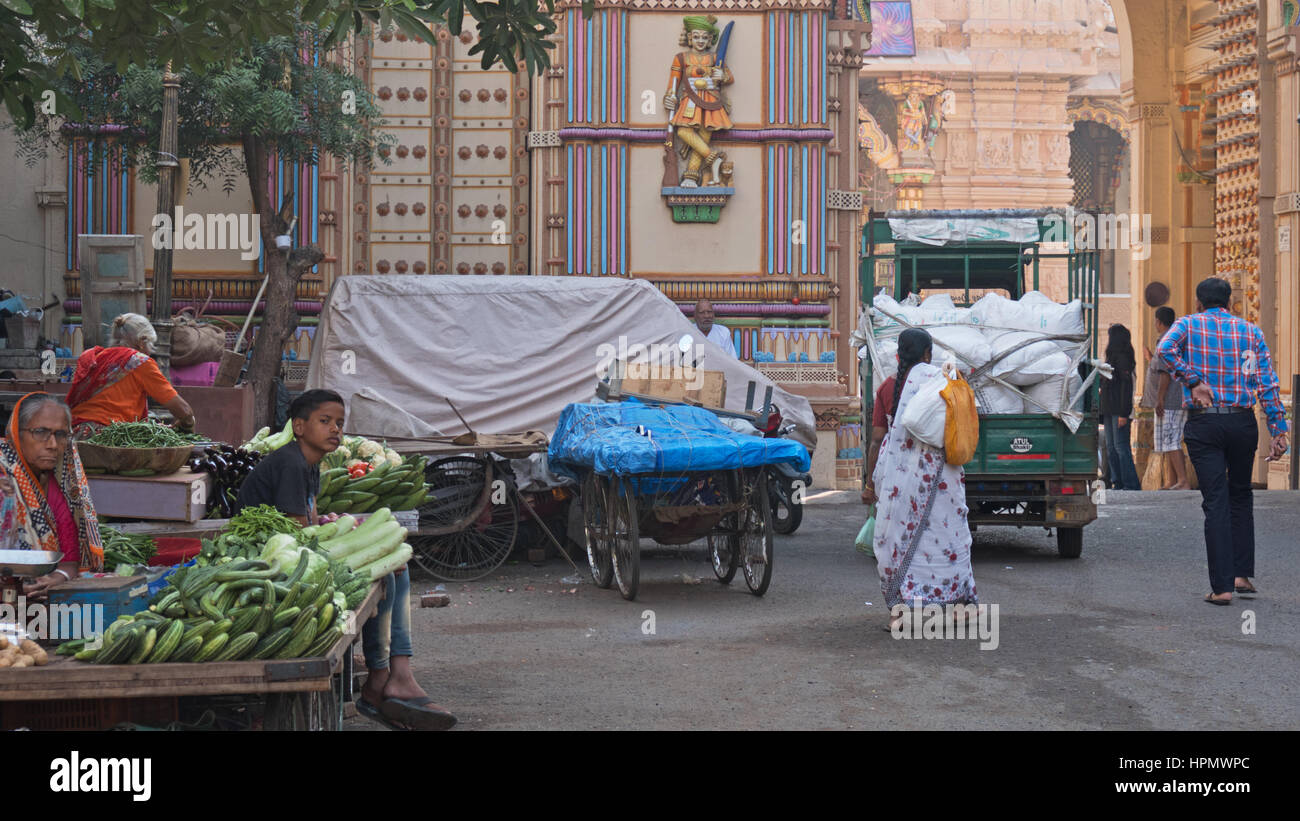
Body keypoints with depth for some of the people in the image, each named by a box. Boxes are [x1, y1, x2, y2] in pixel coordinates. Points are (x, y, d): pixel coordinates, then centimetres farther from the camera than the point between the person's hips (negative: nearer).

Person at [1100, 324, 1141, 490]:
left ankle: (1131, 484, -8)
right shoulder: (1112, 358, 18)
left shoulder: (1122, 358, -11)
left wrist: (1123, 413, -20)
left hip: (1119, 412, -10)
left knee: (1121, 447, -10)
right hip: (1109, 411, 10)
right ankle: (1118, 484, 12)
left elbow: (1127, 386, -16)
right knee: (1111, 448, 9)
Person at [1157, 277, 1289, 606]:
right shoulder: (1250, 331, 8)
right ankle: (1243, 574, 17)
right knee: (1241, 496, 20)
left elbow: (1165, 348, -19)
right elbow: (1268, 383, 1)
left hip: (1203, 424, -2)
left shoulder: (1188, 324, 4)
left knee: (1215, 502, -1)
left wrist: (1193, 381, -13)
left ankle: (1222, 586, -5)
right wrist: (1278, 431, -1)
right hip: (1243, 422, 2)